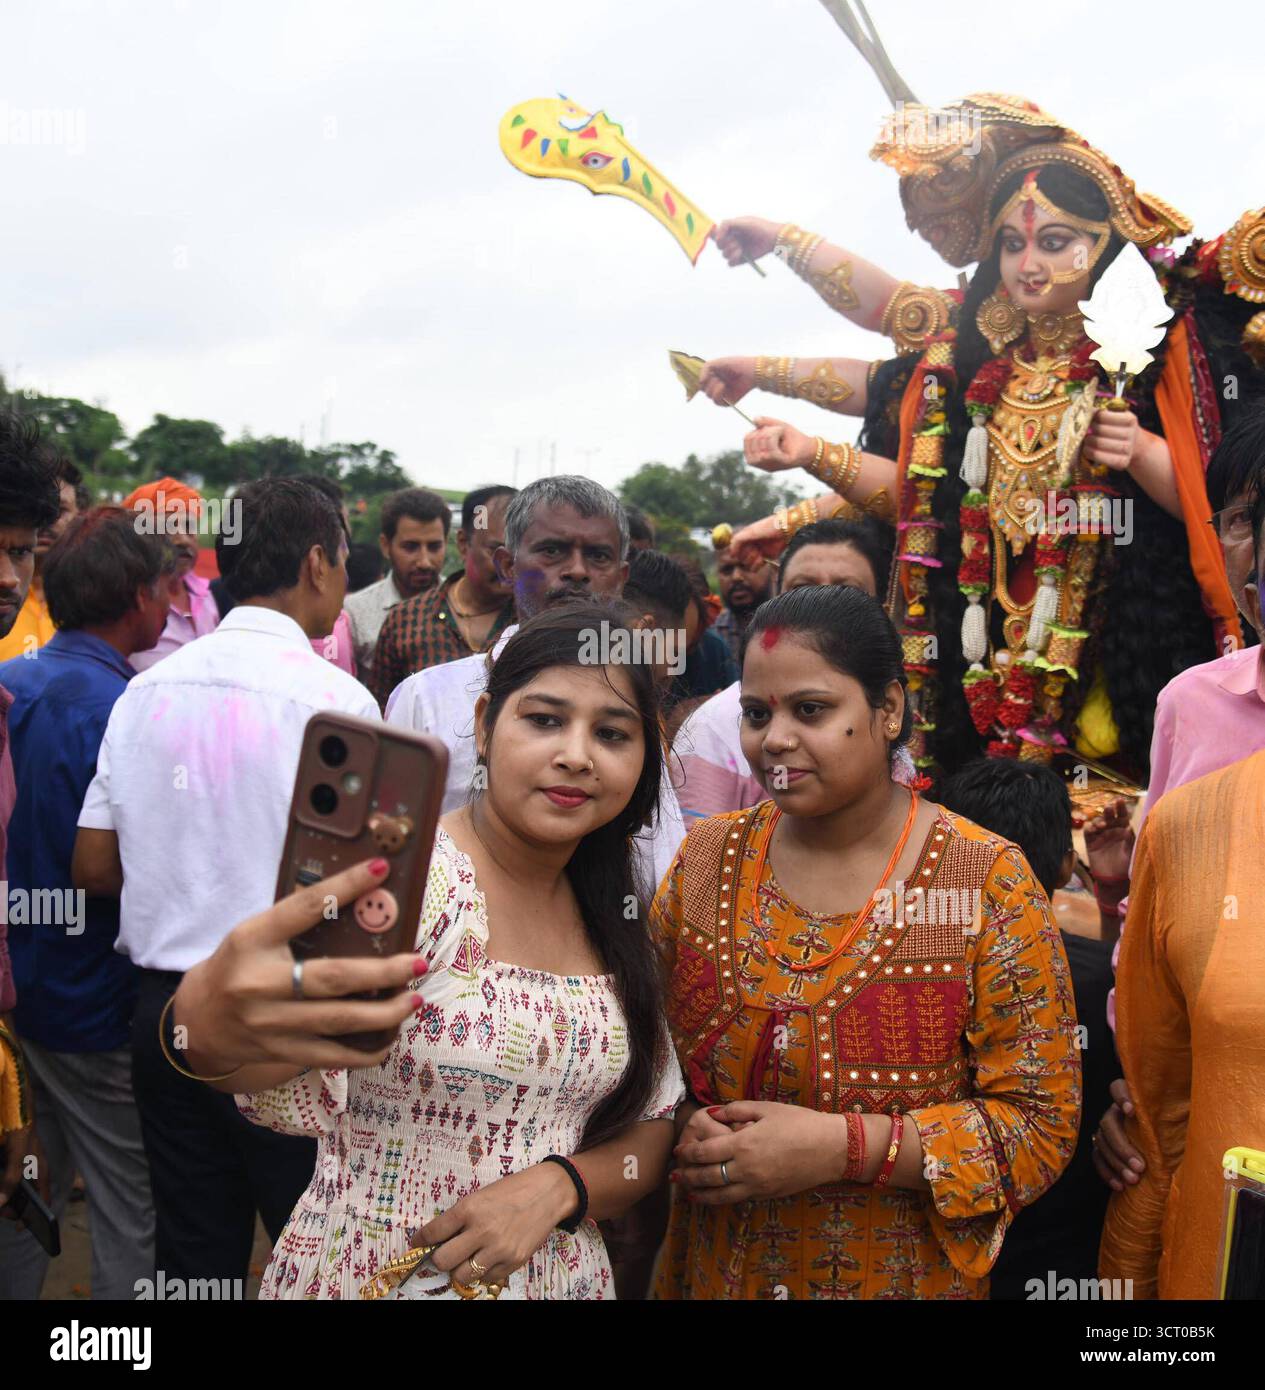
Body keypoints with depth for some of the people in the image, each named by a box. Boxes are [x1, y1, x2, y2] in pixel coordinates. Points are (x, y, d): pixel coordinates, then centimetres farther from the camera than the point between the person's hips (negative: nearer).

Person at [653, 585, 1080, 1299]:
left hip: (905, 1276, -3)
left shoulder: (989, 883, -15)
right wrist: (682, 1128, -16)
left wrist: (842, 1146, -24)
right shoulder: (706, 858, -5)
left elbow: (1043, 1124, -15)